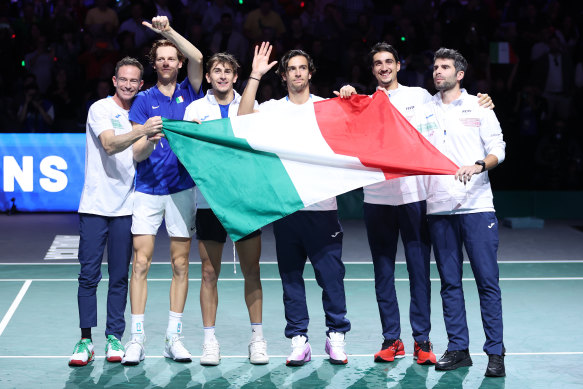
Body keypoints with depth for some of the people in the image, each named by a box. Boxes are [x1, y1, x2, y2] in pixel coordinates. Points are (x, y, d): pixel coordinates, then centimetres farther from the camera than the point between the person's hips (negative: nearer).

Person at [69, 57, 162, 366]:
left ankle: (114, 338, 13)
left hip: (125, 207, 4)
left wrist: (152, 138, -1)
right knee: (89, 275, -3)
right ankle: (85, 339, 5)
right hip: (94, 204, -4)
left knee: (119, 277, 5)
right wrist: (140, 133, -36)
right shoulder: (100, 109, -4)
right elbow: (109, 145, -21)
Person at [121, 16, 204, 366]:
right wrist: (149, 139, -23)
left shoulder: (190, 92, 7)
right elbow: (137, 154, -2)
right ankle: (137, 338, 0)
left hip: (182, 189, 1)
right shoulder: (144, 100, 5)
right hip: (148, 190, -1)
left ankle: (174, 338, 11)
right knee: (141, 263, -5)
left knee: (180, 265, 4)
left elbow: (197, 58, -13)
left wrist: (168, 31, -19)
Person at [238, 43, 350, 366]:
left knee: (330, 273, -1)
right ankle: (298, 340, 11)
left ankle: (336, 336, 10)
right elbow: (244, 118, -9)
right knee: (291, 276, 4)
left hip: (322, 205, -1)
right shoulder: (272, 109, 9)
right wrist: (256, 75, -9)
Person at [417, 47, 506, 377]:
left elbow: (497, 151, 0)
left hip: (476, 205, -3)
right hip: (439, 208, 3)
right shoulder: (424, 111, 13)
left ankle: (496, 353, -1)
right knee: (450, 282, 6)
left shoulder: (478, 107, 6)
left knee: (487, 281, -5)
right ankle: (458, 349, 14)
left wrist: (479, 165, -18)